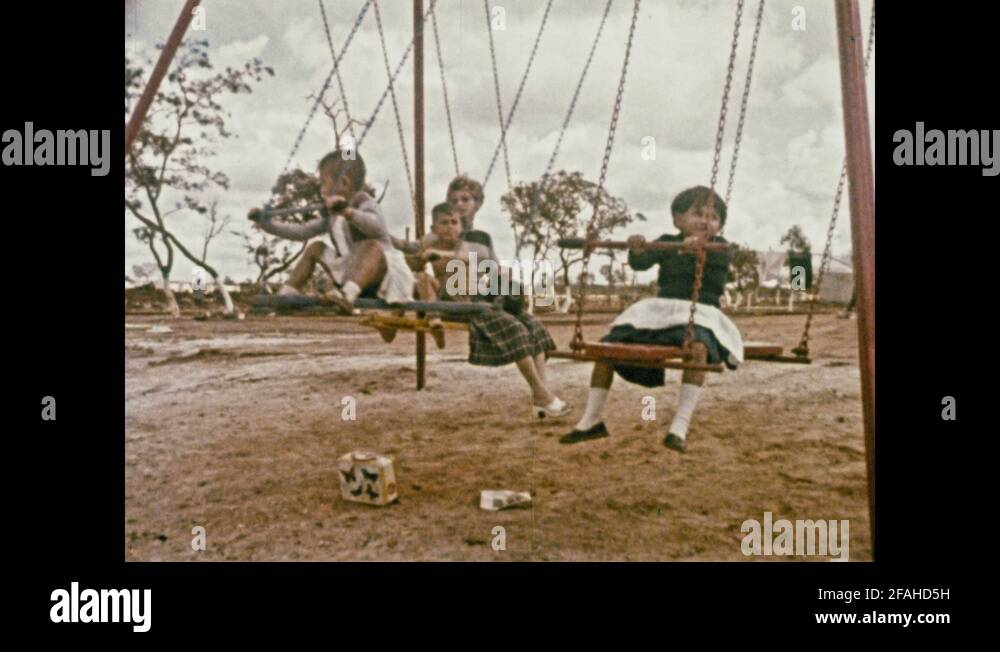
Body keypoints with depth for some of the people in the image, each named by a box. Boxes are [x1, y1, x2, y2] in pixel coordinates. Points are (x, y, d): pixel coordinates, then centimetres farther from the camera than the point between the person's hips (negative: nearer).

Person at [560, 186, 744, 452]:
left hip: (700, 312, -3)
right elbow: (640, 263, -4)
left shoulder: (719, 247, 4)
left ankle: (680, 425, -34)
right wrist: (637, 250, -28)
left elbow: (723, 257, -20)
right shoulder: (667, 243, 11)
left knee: (698, 347, -39)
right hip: (660, 308, 4)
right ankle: (591, 421, 3)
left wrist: (701, 247, -42)